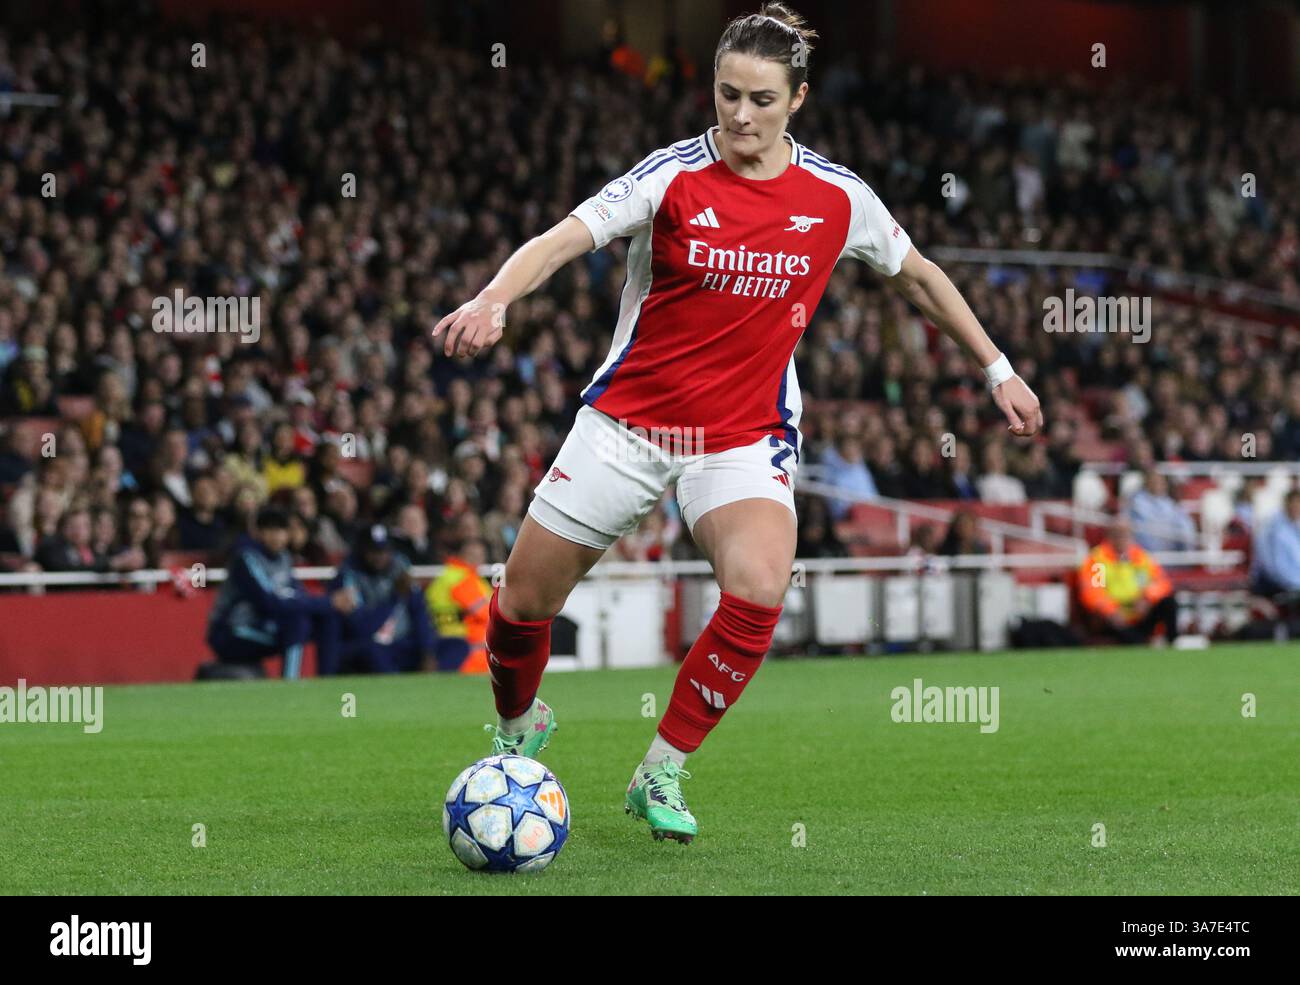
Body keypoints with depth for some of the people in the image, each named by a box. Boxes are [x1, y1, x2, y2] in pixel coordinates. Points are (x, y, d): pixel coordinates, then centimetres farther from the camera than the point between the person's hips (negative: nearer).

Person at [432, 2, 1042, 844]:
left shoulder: (837, 197, -3)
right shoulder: (674, 177, -11)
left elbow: (916, 274, 14)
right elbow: (561, 240, -23)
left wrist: (997, 368, 16)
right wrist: (493, 300, -42)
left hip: (748, 435, 0)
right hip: (628, 419, 0)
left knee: (760, 592, -27)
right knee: (525, 597, 3)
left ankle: (662, 772, -8)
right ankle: (520, 727, 37)